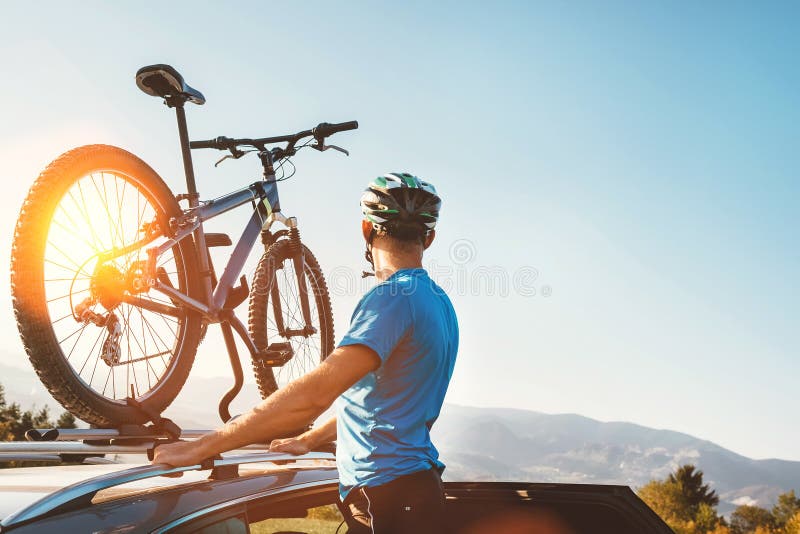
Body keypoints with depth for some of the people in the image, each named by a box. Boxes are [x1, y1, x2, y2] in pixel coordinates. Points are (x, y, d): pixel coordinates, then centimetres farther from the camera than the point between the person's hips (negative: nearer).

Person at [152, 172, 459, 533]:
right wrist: (310, 440, 24)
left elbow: (314, 393, -26)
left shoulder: (394, 298, -18)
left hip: (386, 494, -9)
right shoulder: (438, 301, 12)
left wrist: (202, 447, -23)